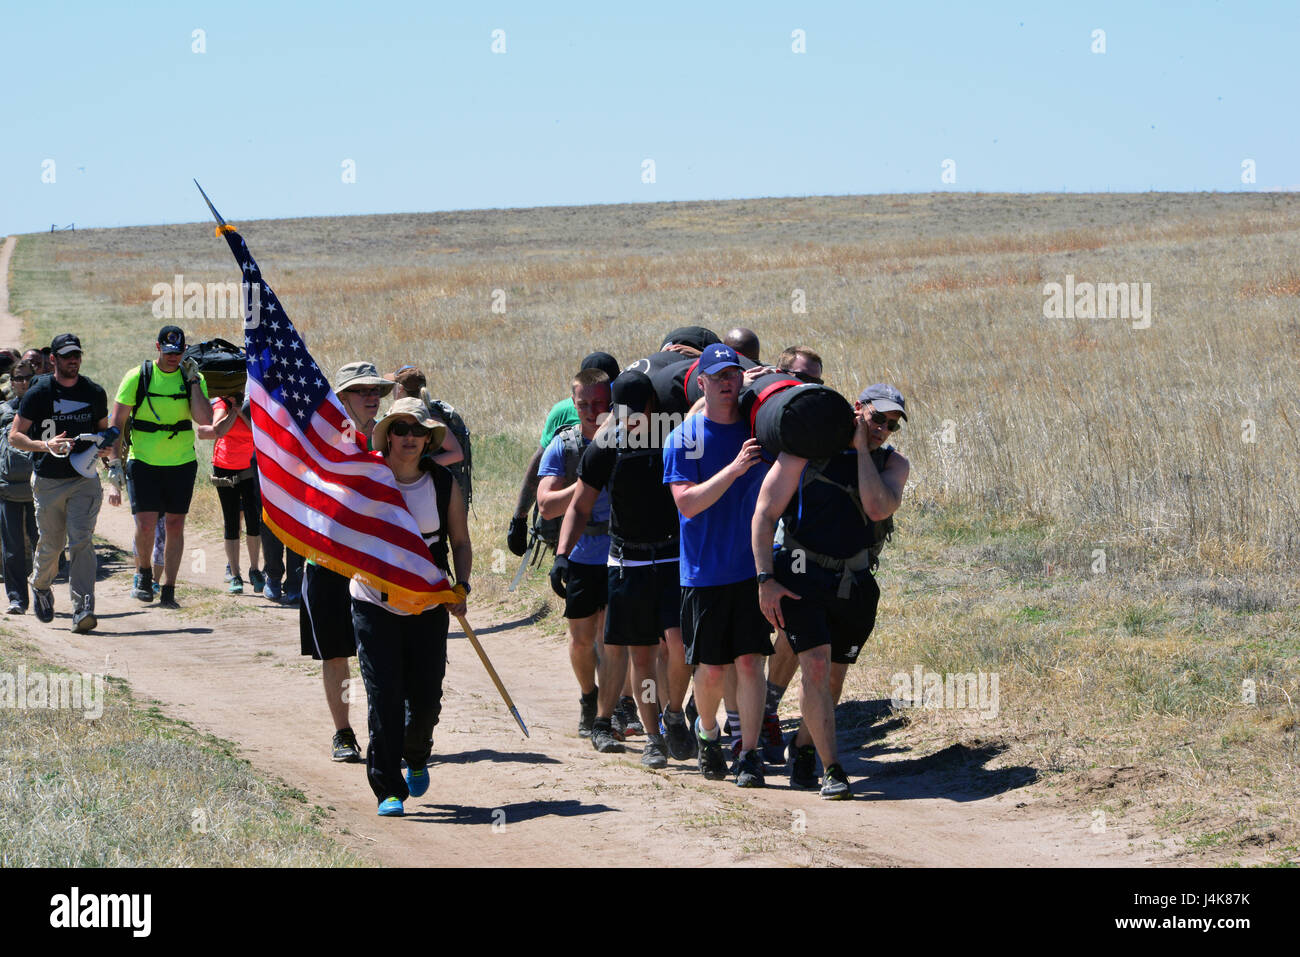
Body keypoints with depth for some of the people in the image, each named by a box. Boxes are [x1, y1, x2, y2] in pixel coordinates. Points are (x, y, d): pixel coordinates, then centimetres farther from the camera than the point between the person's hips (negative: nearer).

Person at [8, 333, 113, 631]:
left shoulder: (95, 393, 6)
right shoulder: (38, 393, -4)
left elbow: (104, 431, 21)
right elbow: (14, 436, -4)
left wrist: (112, 456, 1)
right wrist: (46, 445, -21)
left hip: (85, 479, 1)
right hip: (48, 481, -1)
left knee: (81, 542, -12)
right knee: (51, 544, 7)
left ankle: (83, 610, -17)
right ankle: (40, 586, 39)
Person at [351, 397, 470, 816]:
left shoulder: (443, 484, 1)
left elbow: (461, 543, 9)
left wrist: (461, 586, -6)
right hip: (374, 604, -2)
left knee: (425, 698, 3)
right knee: (383, 697, -10)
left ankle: (416, 757, 36)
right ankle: (389, 789, -4)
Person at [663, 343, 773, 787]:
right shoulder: (683, 438, -5)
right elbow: (687, 503, -14)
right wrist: (734, 469, -22)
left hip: (750, 566, 1)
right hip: (704, 571, -1)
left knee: (750, 661, -5)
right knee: (711, 668, 4)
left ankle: (749, 752, 1)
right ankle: (707, 731, 31)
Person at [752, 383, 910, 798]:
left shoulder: (892, 464, 4)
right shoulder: (806, 450, -5)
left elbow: (878, 508, -17)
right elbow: (765, 514, -6)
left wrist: (863, 449, -12)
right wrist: (766, 579, -14)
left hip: (855, 585, 4)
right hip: (801, 578, -4)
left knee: (833, 675, 11)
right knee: (816, 664, -17)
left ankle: (803, 746, 37)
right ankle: (832, 771, -16)